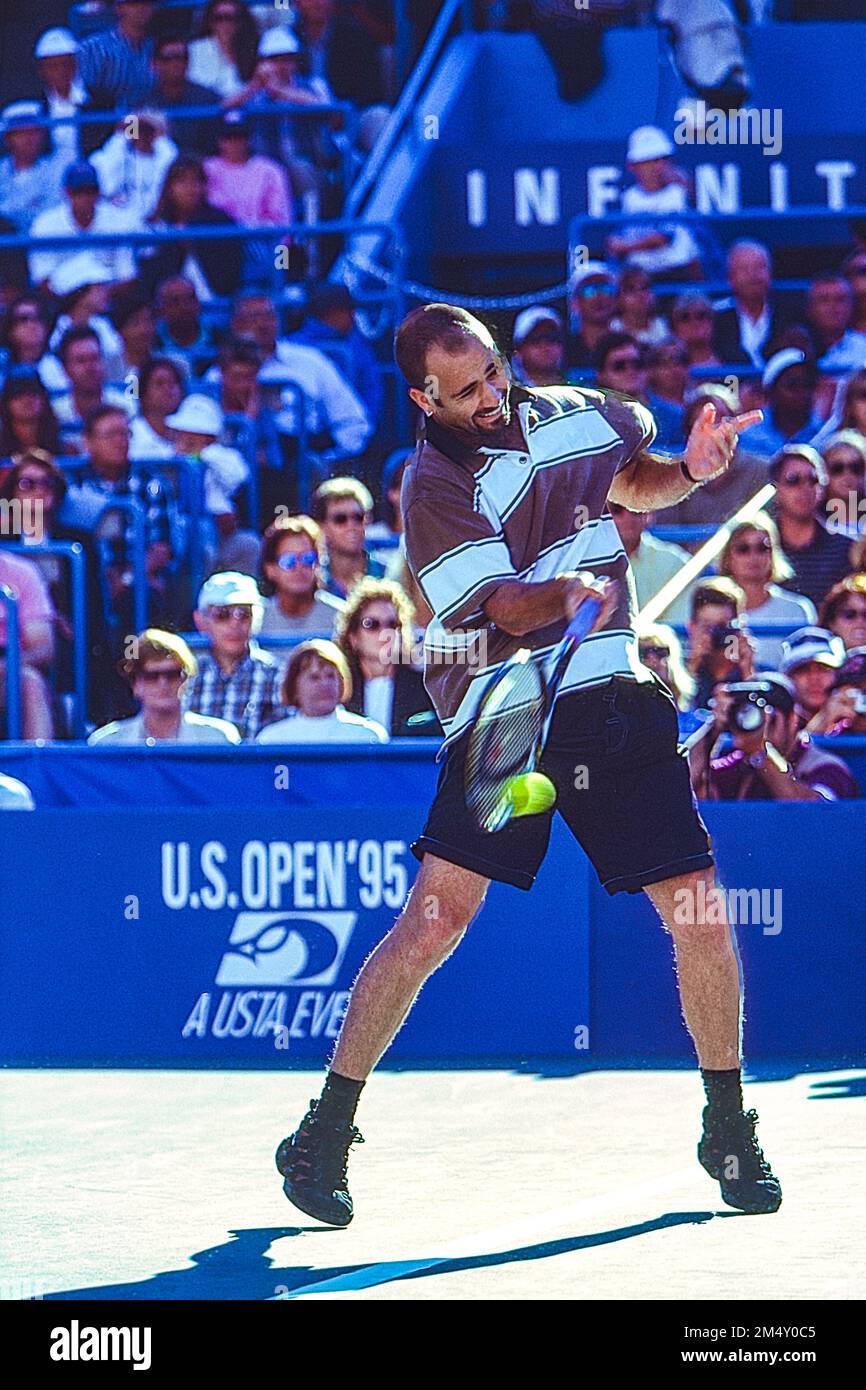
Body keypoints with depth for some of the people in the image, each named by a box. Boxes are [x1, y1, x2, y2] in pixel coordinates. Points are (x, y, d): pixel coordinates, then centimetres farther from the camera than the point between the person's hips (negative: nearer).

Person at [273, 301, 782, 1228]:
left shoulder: (571, 415, 7)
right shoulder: (434, 486, -10)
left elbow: (634, 481, 28)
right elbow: (506, 609, -19)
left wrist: (689, 471, 7)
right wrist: (567, 593, -39)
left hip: (617, 702, 4)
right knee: (437, 915, -16)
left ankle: (729, 1131, 15)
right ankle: (326, 1133, -4)